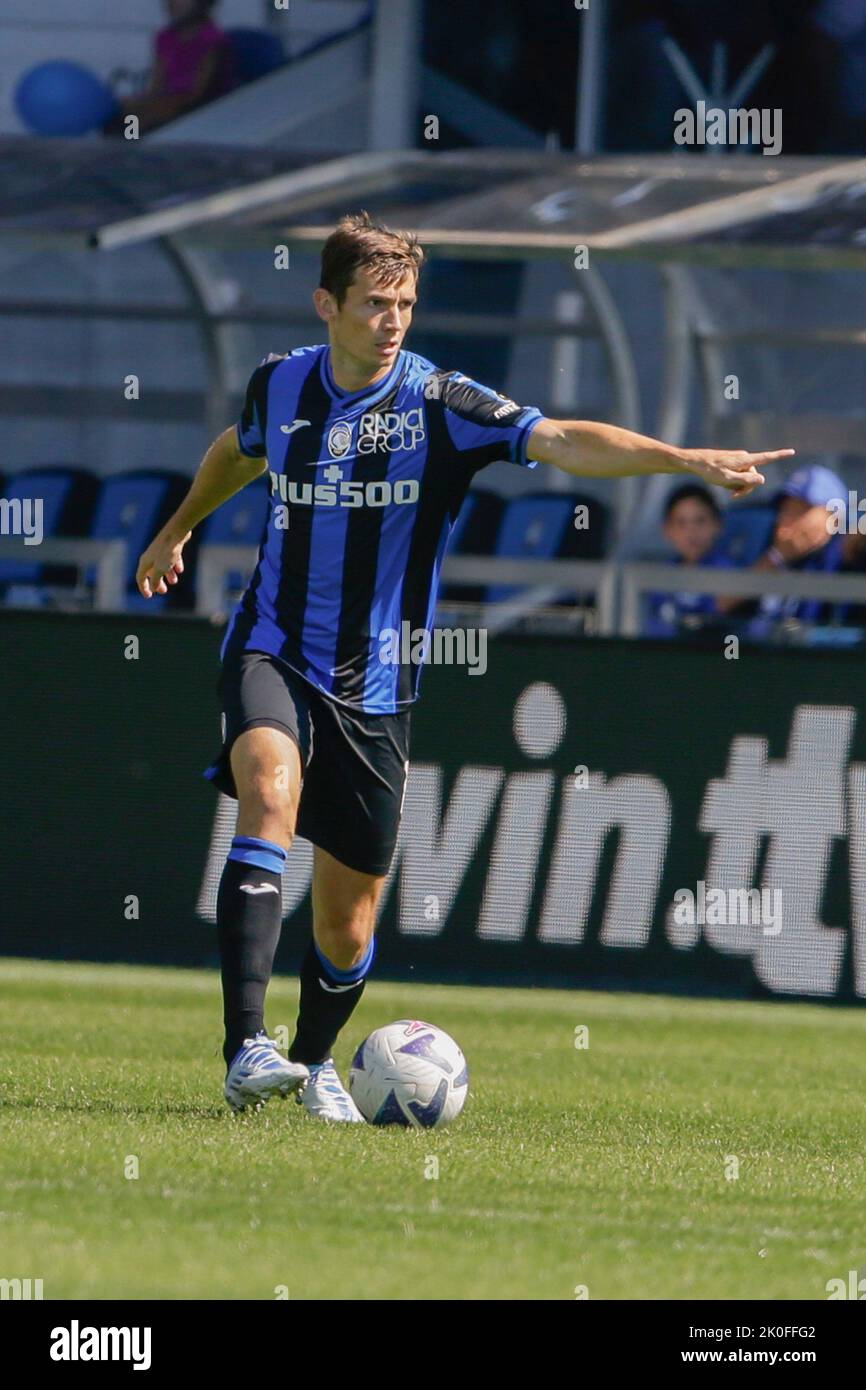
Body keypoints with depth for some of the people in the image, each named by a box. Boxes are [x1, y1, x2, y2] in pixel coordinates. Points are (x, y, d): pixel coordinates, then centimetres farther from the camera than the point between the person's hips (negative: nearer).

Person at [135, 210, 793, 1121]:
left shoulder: (440, 404, -11)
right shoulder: (280, 386, -2)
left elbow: (563, 441, -25)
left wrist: (687, 459, -40)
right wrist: (178, 531, 39)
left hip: (373, 686, 0)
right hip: (272, 653, 0)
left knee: (349, 916, 6)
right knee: (271, 794, -31)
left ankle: (315, 1060, 37)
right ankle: (246, 1051, -38)